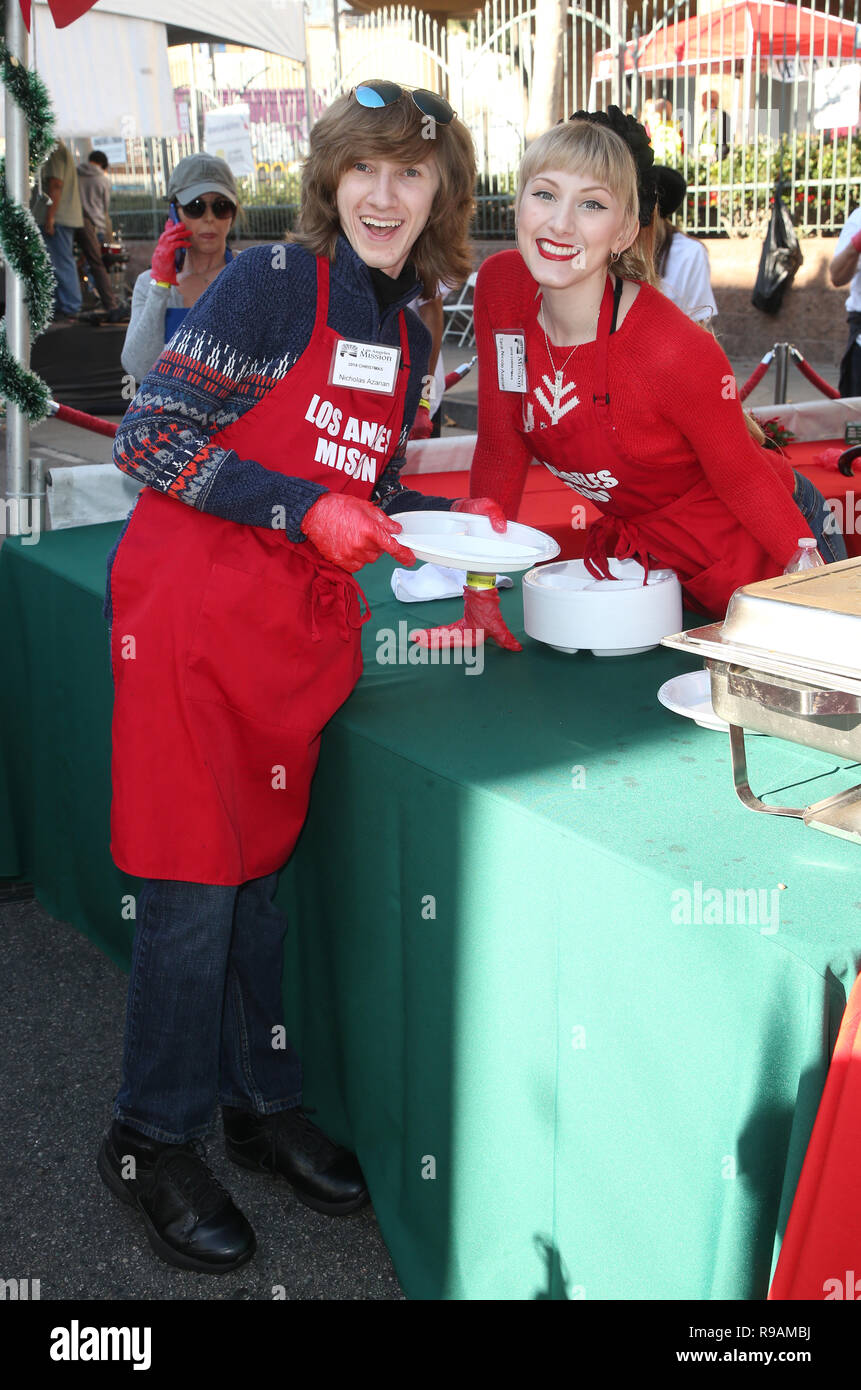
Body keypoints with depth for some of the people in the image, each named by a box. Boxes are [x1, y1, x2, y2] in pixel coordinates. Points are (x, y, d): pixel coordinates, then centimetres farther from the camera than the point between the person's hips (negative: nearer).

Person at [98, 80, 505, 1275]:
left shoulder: (407, 333, 11)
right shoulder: (272, 283, -10)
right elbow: (150, 440, -14)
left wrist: (446, 517, 2)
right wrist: (308, 509, -19)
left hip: (305, 624, 7)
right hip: (194, 609, -6)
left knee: (260, 866, 16)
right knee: (195, 883, -1)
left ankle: (261, 1102, 31)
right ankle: (152, 1142, 17)